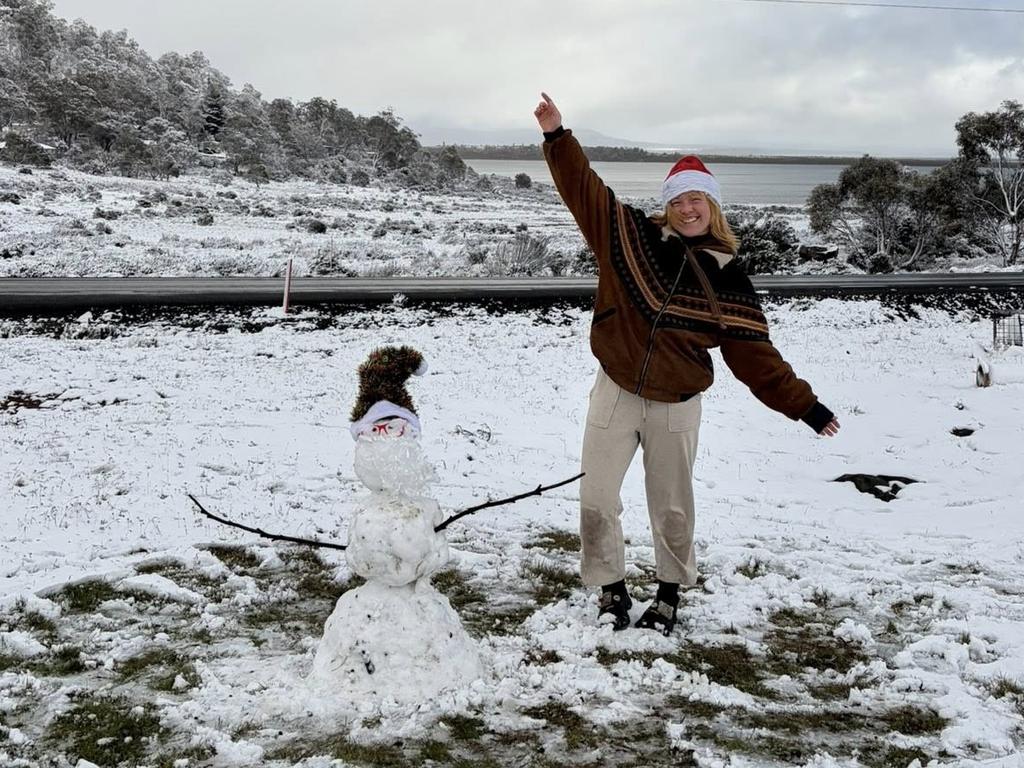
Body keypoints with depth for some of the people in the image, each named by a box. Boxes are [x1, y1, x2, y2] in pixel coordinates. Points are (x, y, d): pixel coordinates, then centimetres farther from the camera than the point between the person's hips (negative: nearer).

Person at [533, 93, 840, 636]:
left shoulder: (727, 277, -2)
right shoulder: (633, 236, -1)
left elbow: (752, 353, -2)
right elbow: (584, 190, -3)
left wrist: (803, 404, -6)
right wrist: (558, 138, -15)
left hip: (675, 406, 0)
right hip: (615, 393, 1)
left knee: (672, 510, 10)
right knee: (597, 502, 1)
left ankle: (669, 596, 31)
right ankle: (612, 593, 21)